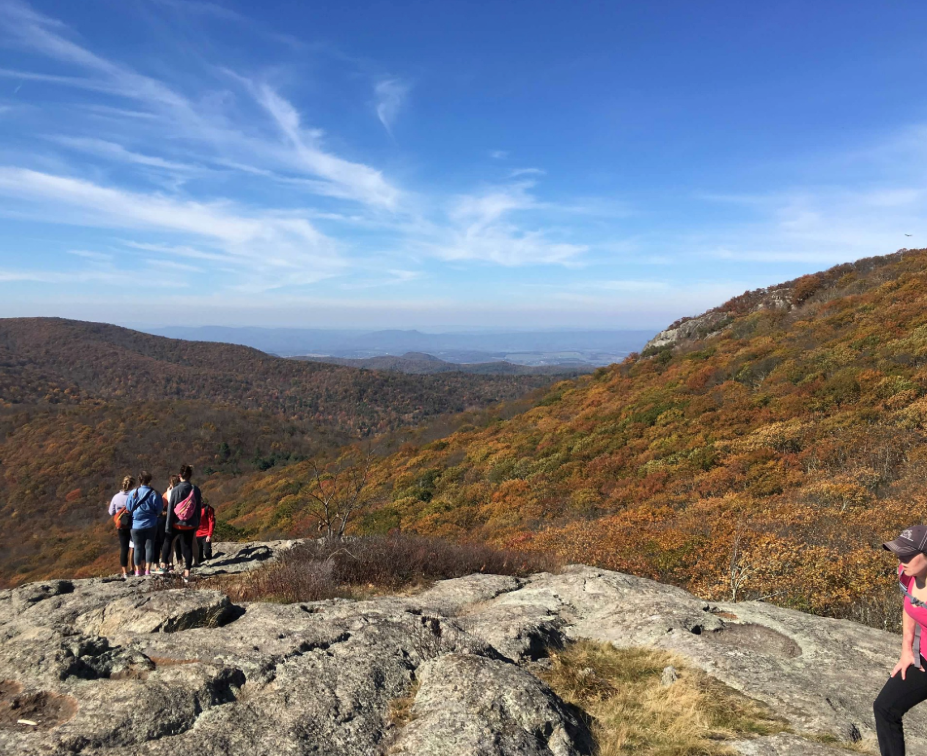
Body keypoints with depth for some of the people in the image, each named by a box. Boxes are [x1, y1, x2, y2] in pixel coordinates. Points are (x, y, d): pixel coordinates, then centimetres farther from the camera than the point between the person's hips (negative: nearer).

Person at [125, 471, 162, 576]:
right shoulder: (154, 494, -11)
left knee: (138, 548, 10)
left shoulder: (133, 493, -9)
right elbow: (159, 510, -5)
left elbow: (128, 509, 0)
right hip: (150, 525, -1)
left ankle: (138, 570, 15)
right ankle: (147, 569, 5)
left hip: (136, 525, 1)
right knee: (149, 546, 7)